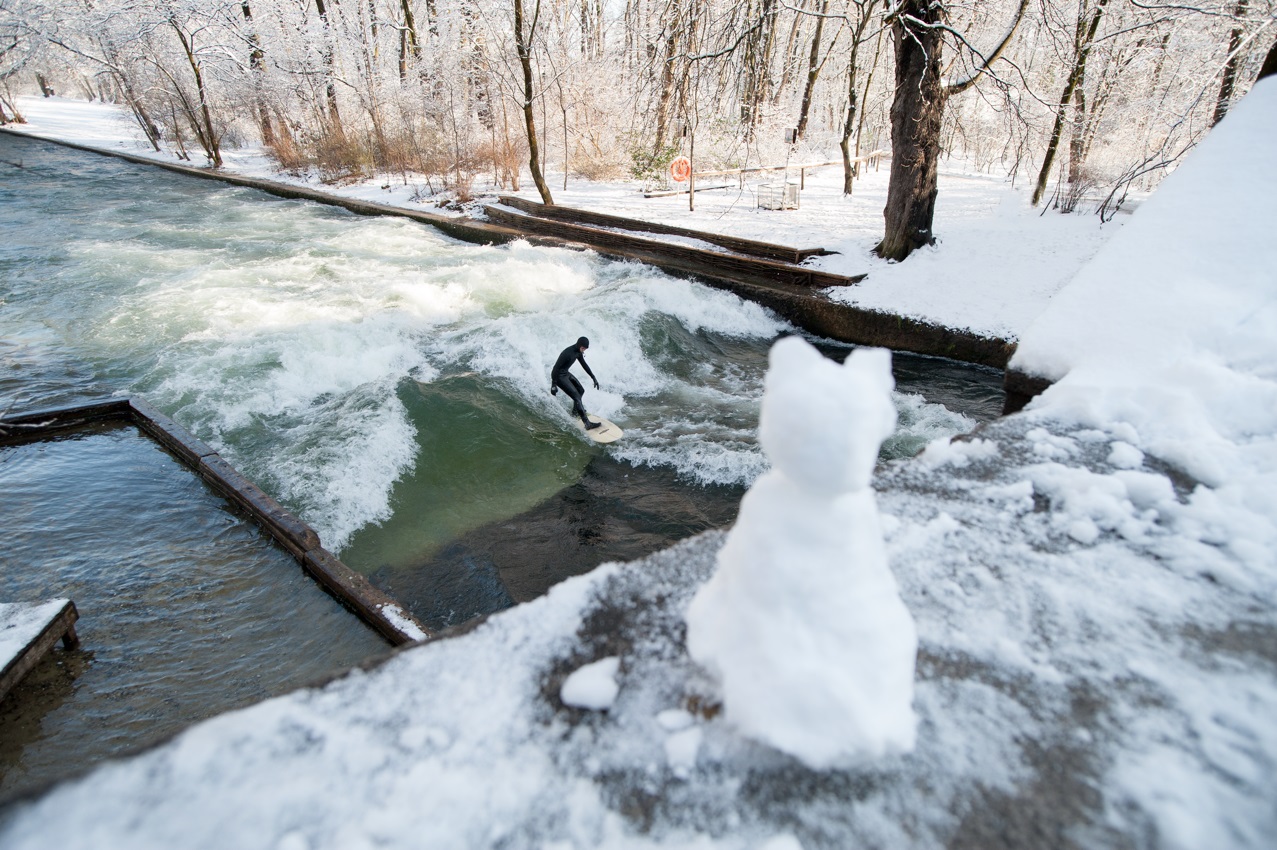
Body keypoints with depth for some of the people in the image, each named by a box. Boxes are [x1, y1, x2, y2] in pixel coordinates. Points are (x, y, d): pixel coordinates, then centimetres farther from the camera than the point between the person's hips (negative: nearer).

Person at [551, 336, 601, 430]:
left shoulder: (578, 352, 0)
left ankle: (575, 411, 45)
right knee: (576, 396, -16)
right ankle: (587, 424, -19)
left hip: (566, 373, 10)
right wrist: (553, 385, -27)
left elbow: (584, 365, 14)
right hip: (559, 376, -10)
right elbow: (556, 367, -27)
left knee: (581, 390, 19)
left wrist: (594, 378, 16)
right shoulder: (567, 353, -28)